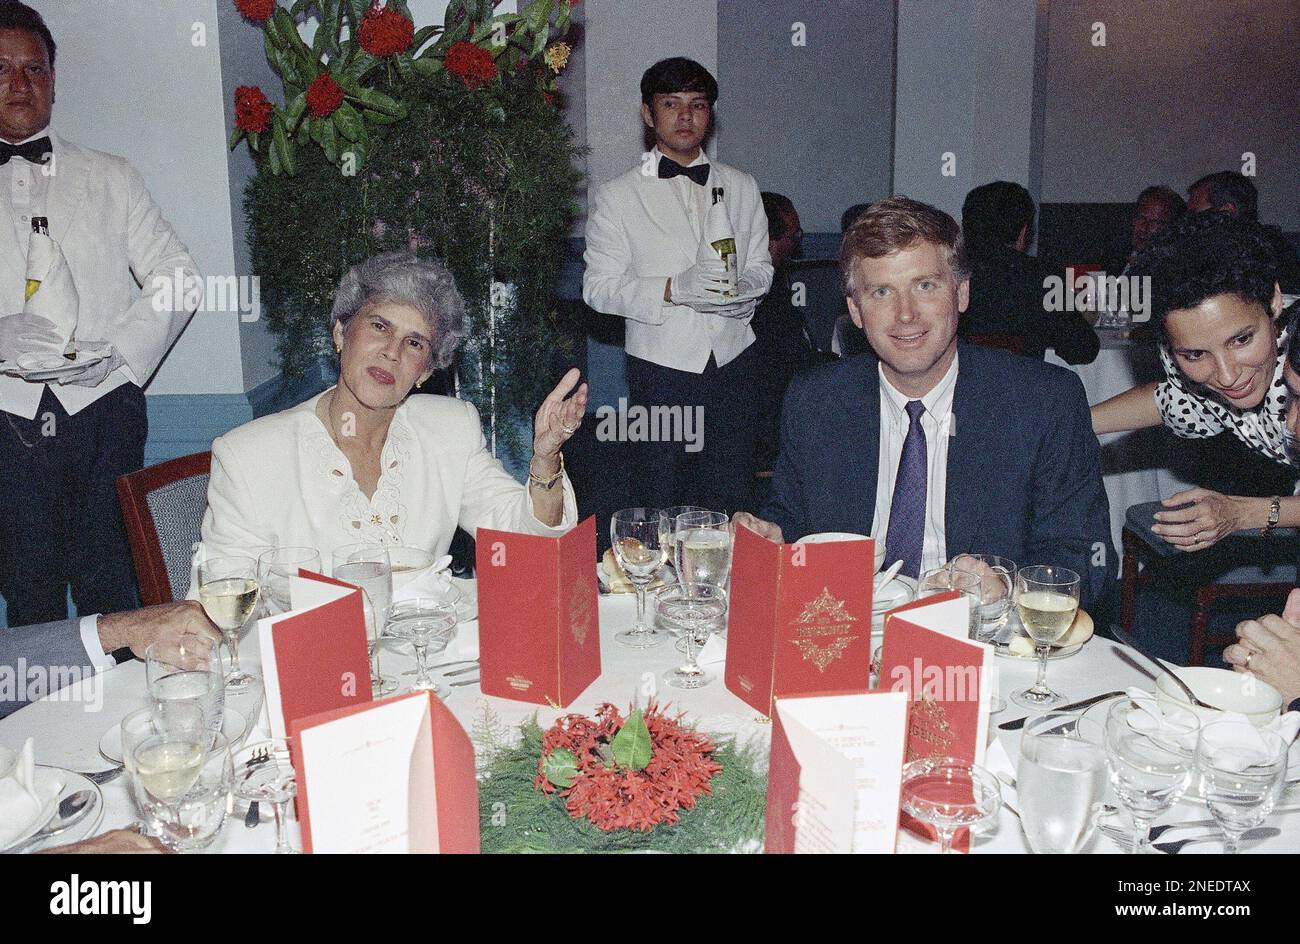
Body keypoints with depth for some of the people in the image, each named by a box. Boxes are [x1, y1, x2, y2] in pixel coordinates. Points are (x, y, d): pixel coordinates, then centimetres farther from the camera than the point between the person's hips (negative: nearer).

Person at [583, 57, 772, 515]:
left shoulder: (740, 186, 12)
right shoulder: (618, 196, 0)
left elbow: (760, 264, 16)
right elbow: (599, 286, -4)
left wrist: (744, 289, -8)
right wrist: (673, 288, -19)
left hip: (731, 361, 3)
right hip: (661, 363, -3)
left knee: (731, 503, 7)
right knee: (660, 503, 3)